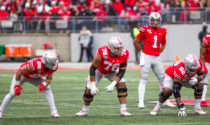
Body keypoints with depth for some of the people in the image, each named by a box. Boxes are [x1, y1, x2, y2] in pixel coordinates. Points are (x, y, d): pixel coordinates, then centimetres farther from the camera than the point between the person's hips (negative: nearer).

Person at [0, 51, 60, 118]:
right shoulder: (36, 65, -46)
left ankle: (54, 111, -9)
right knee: (12, 93, -10)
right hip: (22, 74, -5)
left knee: (47, 88, -11)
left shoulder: (53, 66, -27)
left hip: (34, 77, 5)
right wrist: (17, 85, -26)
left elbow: (49, 79, -11)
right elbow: (19, 71, -35)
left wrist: (43, 84, -34)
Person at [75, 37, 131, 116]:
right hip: (99, 70, -2)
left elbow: (121, 71, -21)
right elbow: (93, 68, -29)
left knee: (121, 85, -19)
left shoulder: (124, 54, -31)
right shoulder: (102, 53, -41)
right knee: (89, 89, -8)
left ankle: (123, 109, -14)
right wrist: (93, 85, -29)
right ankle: (85, 110, 16)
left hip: (112, 72, 2)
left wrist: (113, 84, -31)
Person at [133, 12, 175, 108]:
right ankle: (141, 102, -8)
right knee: (143, 80, -6)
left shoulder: (162, 31, 8)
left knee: (163, 79, 7)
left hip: (156, 58, 5)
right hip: (146, 57, -5)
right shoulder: (145, 30, -7)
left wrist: (159, 53, 14)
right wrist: (141, 52, 2)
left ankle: (166, 101, 17)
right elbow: (136, 42, 1)